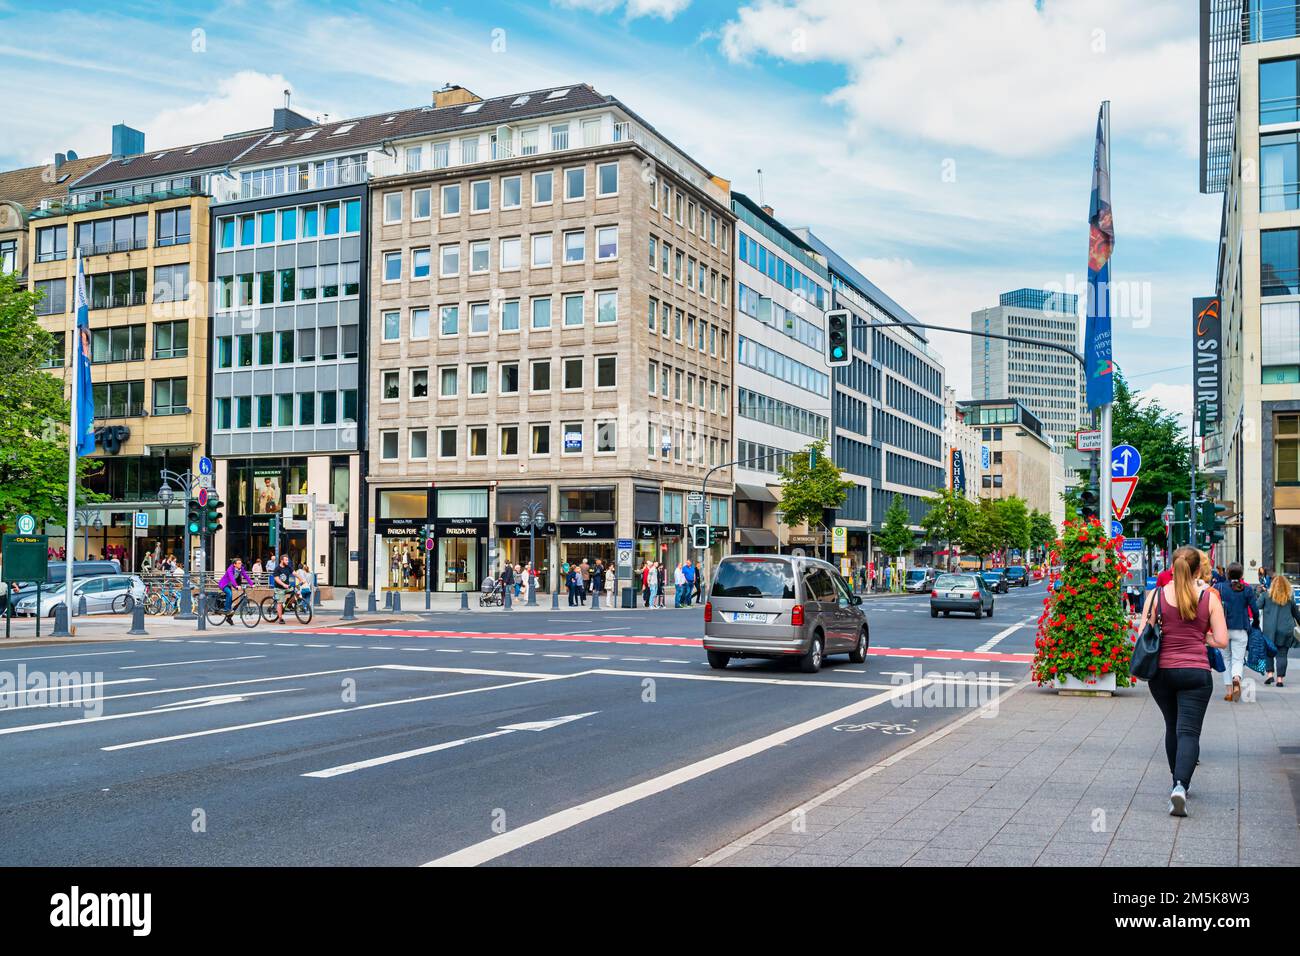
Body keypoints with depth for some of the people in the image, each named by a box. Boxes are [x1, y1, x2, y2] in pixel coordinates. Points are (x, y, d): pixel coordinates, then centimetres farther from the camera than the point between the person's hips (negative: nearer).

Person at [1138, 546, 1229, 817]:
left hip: (1161, 671, 2)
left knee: (1172, 727, 21)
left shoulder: (1157, 595, -2)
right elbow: (1221, 641, -4)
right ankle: (1180, 785, -24)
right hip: (1196, 672, -2)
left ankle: (1177, 781, 31)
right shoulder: (1209, 598, -3)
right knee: (1189, 731, -4)